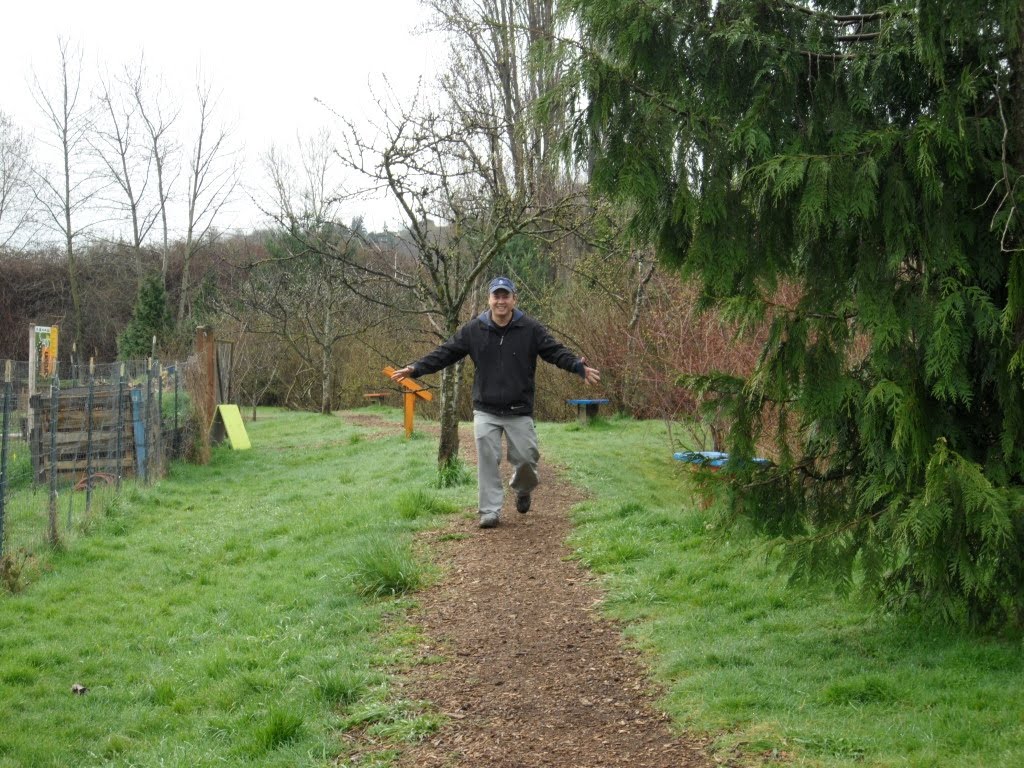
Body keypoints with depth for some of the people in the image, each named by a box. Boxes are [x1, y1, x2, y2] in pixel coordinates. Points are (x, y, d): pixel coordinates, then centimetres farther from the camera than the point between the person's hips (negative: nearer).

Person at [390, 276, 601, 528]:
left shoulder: (530, 328, -3)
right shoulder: (473, 330, 0)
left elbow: (556, 351, -8)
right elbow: (445, 353, 1)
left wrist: (579, 367, -26)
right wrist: (416, 369, -9)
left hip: (519, 411, 0)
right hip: (485, 410, 0)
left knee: (525, 458, 4)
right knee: (487, 460, -5)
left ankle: (522, 491, 36)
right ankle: (490, 511, 4)